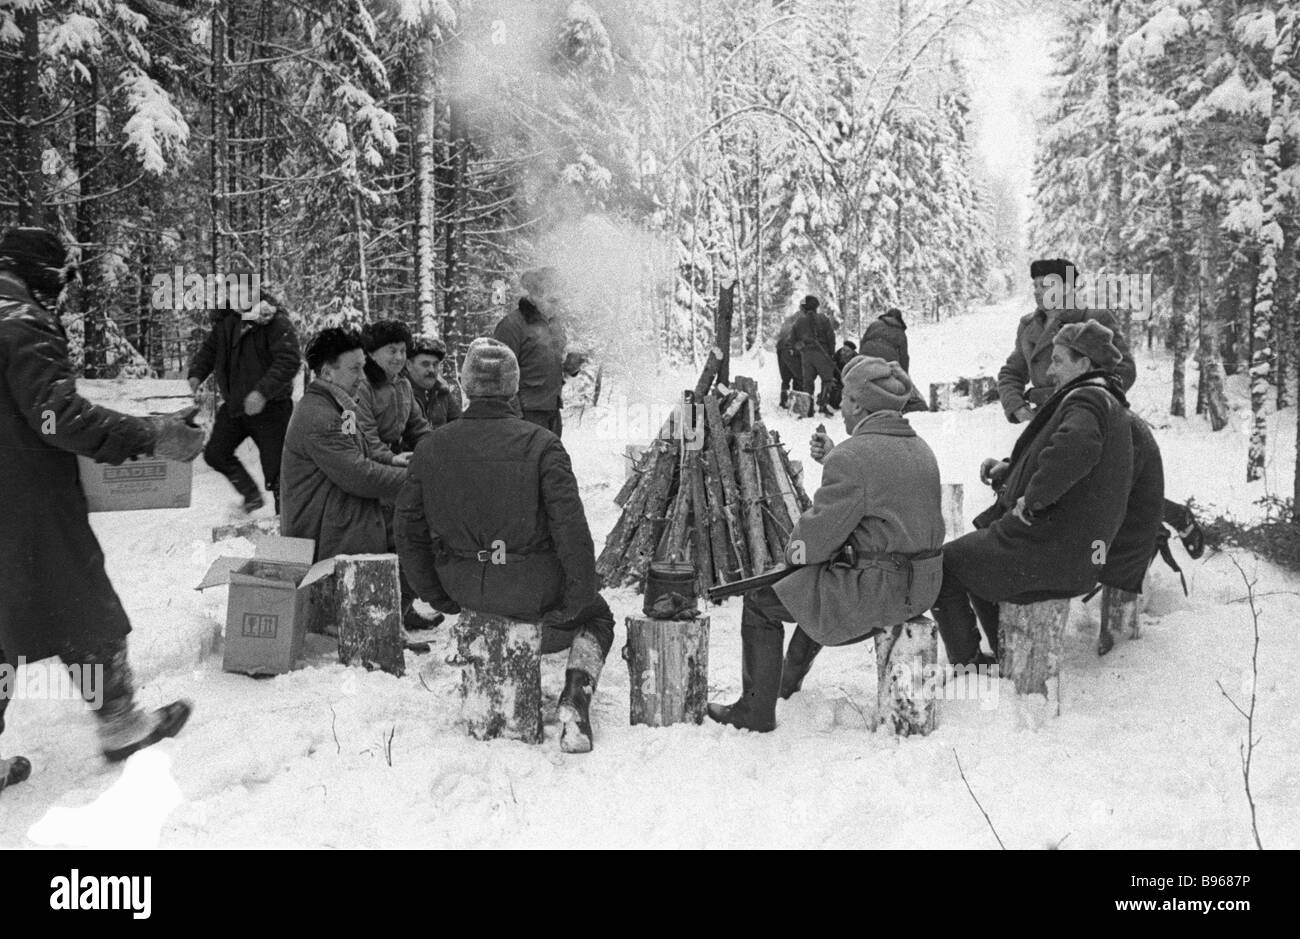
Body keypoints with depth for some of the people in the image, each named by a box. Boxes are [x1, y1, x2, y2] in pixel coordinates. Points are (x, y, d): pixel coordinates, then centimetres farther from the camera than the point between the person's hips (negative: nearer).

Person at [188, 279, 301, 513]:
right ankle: (251, 494, 29)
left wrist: (263, 392, -36)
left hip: (270, 407, -7)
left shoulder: (276, 323, -18)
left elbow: (289, 361, -27)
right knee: (215, 454, 11)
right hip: (234, 405, 7)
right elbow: (209, 349, 16)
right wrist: (196, 375, -3)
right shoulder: (226, 320, 4)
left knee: (274, 464, -4)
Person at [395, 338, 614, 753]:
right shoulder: (540, 444, -14)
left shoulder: (431, 447, -1)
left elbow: (409, 532, 4)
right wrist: (576, 600, -5)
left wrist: (439, 596, 15)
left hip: (462, 587, 4)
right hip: (532, 587, -4)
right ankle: (575, 699, 0)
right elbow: (571, 528, -18)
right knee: (597, 616, 23)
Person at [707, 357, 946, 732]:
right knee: (821, 585, 36)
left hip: (879, 588, -9)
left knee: (760, 602, 5)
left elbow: (819, 533, -17)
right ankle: (789, 679, 49)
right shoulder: (920, 448, 9)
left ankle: (756, 710, 14)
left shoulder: (851, 457, -20)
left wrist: (794, 547, 5)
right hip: (923, 584, 10)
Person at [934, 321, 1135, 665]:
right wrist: (1009, 469, 10)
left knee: (943, 565, 3)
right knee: (976, 559, 29)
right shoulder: (1110, 405, 17)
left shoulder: (1086, 400, -15)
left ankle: (966, 662, 8)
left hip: (1048, 553, -10)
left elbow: (1073, 447, -39)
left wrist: (1031, 499, -27)